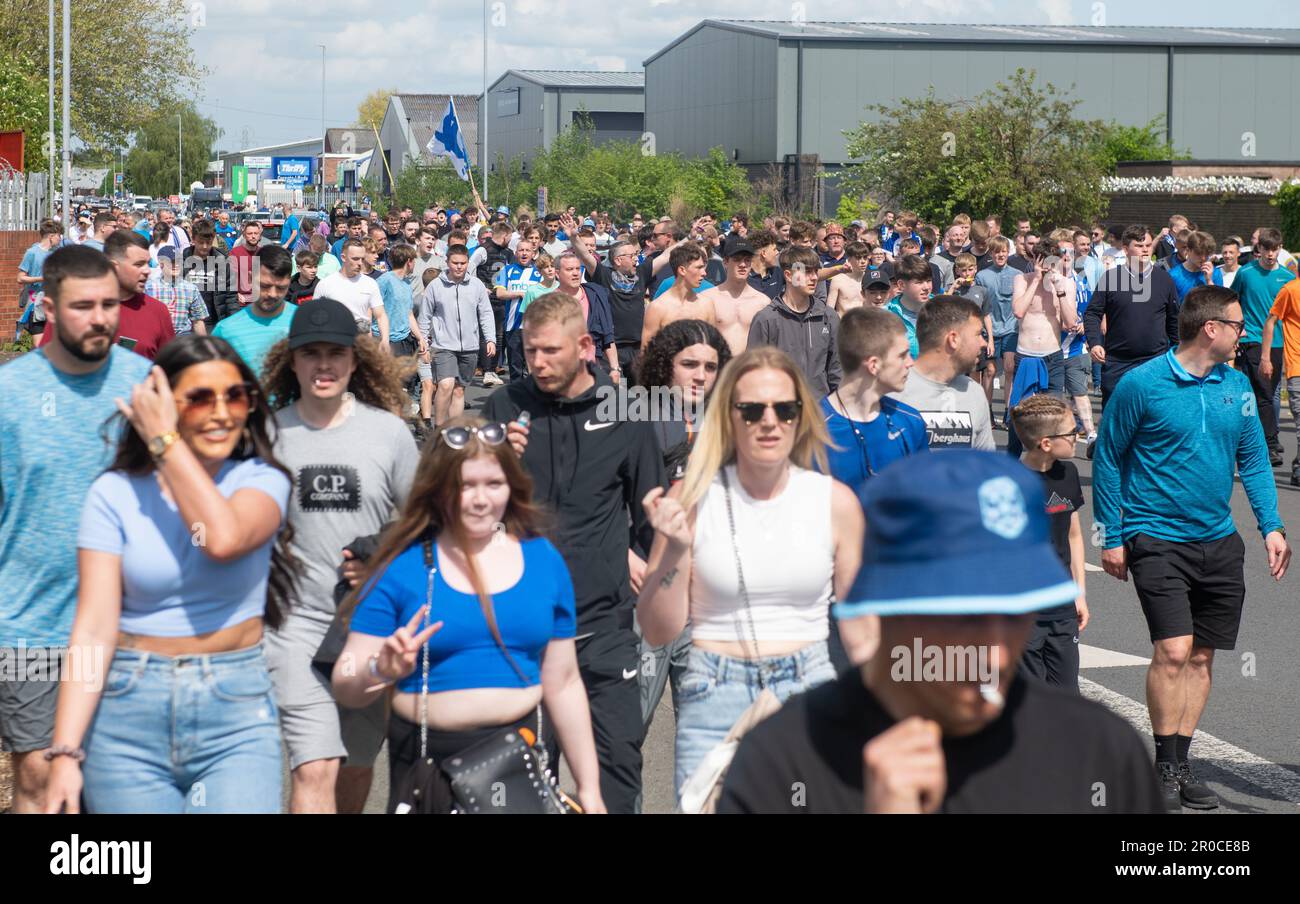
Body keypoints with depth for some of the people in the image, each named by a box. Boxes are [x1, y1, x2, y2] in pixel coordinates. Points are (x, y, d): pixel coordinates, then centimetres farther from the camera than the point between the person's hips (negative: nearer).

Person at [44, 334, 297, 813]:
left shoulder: (262, 480, 2)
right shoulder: (115, 492, 0)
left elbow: (224, 538, -22)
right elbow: (95, 626, -7)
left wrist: (165, 440, -13)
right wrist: (65, 753, -17)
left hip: (237, 713, 0)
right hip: (130, 712, 0)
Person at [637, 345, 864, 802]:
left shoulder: (835, 501, 2)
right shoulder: (692, 499, -2)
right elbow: (658, 631, 0)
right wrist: (675, 551, -14)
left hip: (809, 695, 1)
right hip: (714, 700, -1)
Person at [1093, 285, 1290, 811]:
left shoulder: (1237, 385, 5)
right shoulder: (1141, 385, -10)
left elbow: (1254, 460, 13)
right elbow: (1108, 461, -2)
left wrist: (1271, 526, 3)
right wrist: (1111, 537, -2)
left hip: (1219, 542, 6)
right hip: (1158, 540, -5)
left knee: (1201, 656, 8)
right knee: (1174, 650, -14)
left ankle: (1181, 764, 18)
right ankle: (1165, 767, -1)